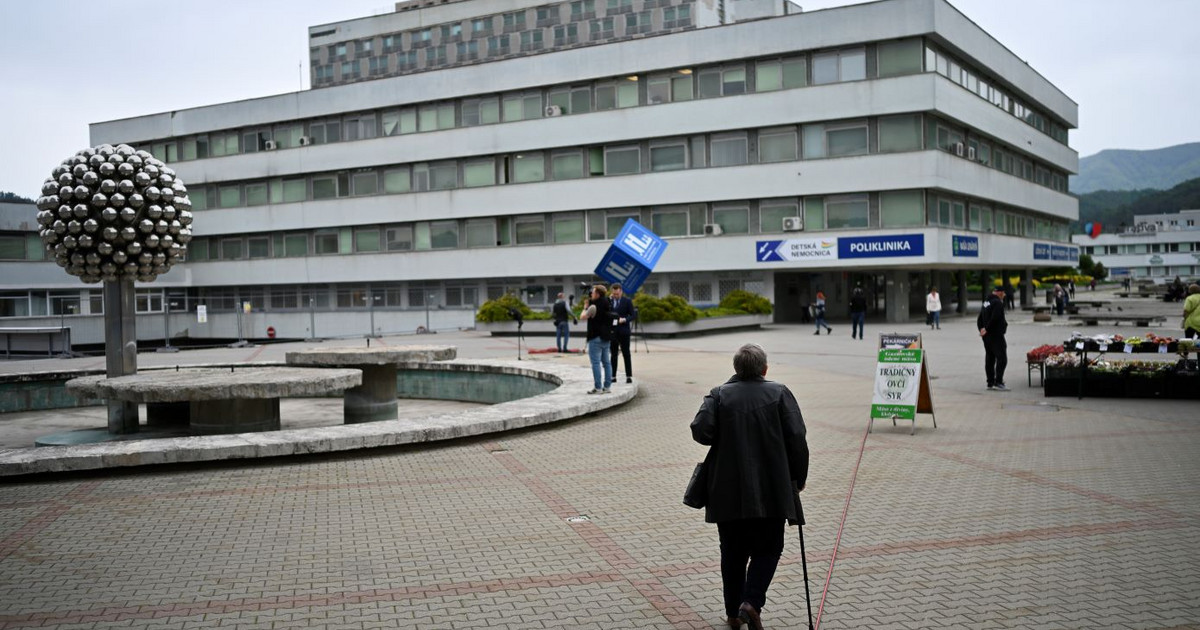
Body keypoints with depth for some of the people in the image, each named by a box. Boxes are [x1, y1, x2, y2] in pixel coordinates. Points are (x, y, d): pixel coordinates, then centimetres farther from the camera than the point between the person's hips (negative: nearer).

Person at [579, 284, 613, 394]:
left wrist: (585, 307, 5)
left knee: (595, 363, -6)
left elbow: (582, 317, -11)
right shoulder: (607, 305, 9)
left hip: (596, 337, -8)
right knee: (606, 362, 11)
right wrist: (588, 305, 15)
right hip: (606, 337, 8)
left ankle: (598, 387, -7)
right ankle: (607, 386, 13)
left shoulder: (594, 306, -16)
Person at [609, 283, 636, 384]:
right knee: (613, 354, 7)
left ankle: (629, 376, 4)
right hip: (612, 331, 3)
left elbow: (633, 315, -2)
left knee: (626, 354, 1)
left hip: (623, 331, -2)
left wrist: (625, 319, -18)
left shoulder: (627, 301, -2)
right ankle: (613, 376, 12)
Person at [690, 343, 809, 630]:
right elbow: (797, 438, -7)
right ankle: (752, 602, -8)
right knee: (767, 549, 10)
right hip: (771, 491, -1)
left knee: (733, 552, 13)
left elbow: (700, 431, -12)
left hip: (729, 491, 1)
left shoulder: (719, 395, 0)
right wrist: (799, 478, 4)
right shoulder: (780, 393, -2)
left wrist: (724, 440, 9)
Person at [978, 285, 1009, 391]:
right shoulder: (998, 303, -13)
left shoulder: (986, 303, 17)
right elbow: (994, 319, -23)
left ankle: (990, 383, 13)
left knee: (989, 359, 11)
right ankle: (998, 382, -15)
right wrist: (986, 329, -17)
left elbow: (979, 319, 18)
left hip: (987, 336, 9)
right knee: (1002, 358, -8)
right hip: (996, 335, -9)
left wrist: (982, 329, 11)